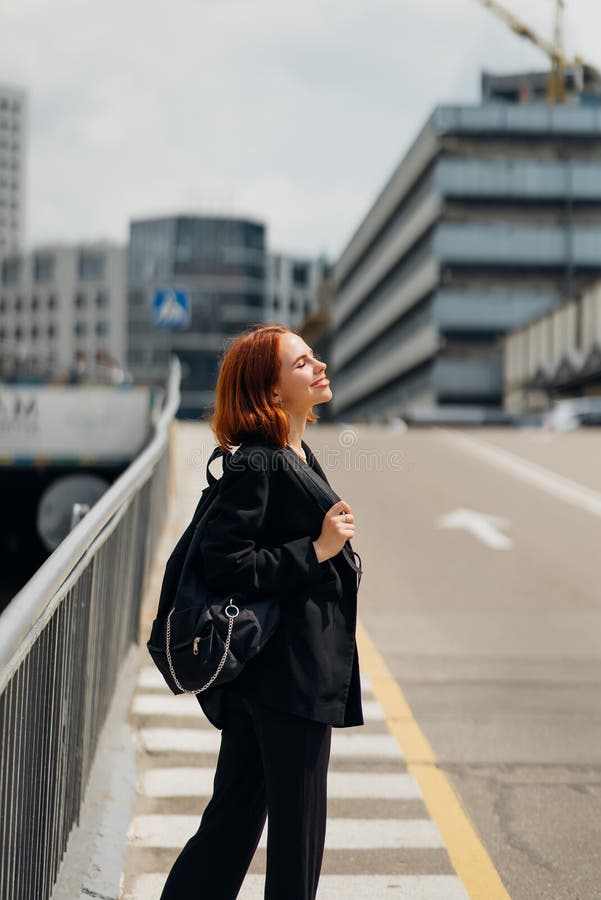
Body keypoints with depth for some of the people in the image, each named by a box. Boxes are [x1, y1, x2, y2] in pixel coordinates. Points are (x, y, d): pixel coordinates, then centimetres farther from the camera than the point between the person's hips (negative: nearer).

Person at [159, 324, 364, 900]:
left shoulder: (298, 455, 13)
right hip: (288, 675, -10)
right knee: (297, 829, 2)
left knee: (235, 819, 15)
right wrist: (316, 551, -19)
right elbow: (225, 564, -22)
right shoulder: (255, 464, -17)